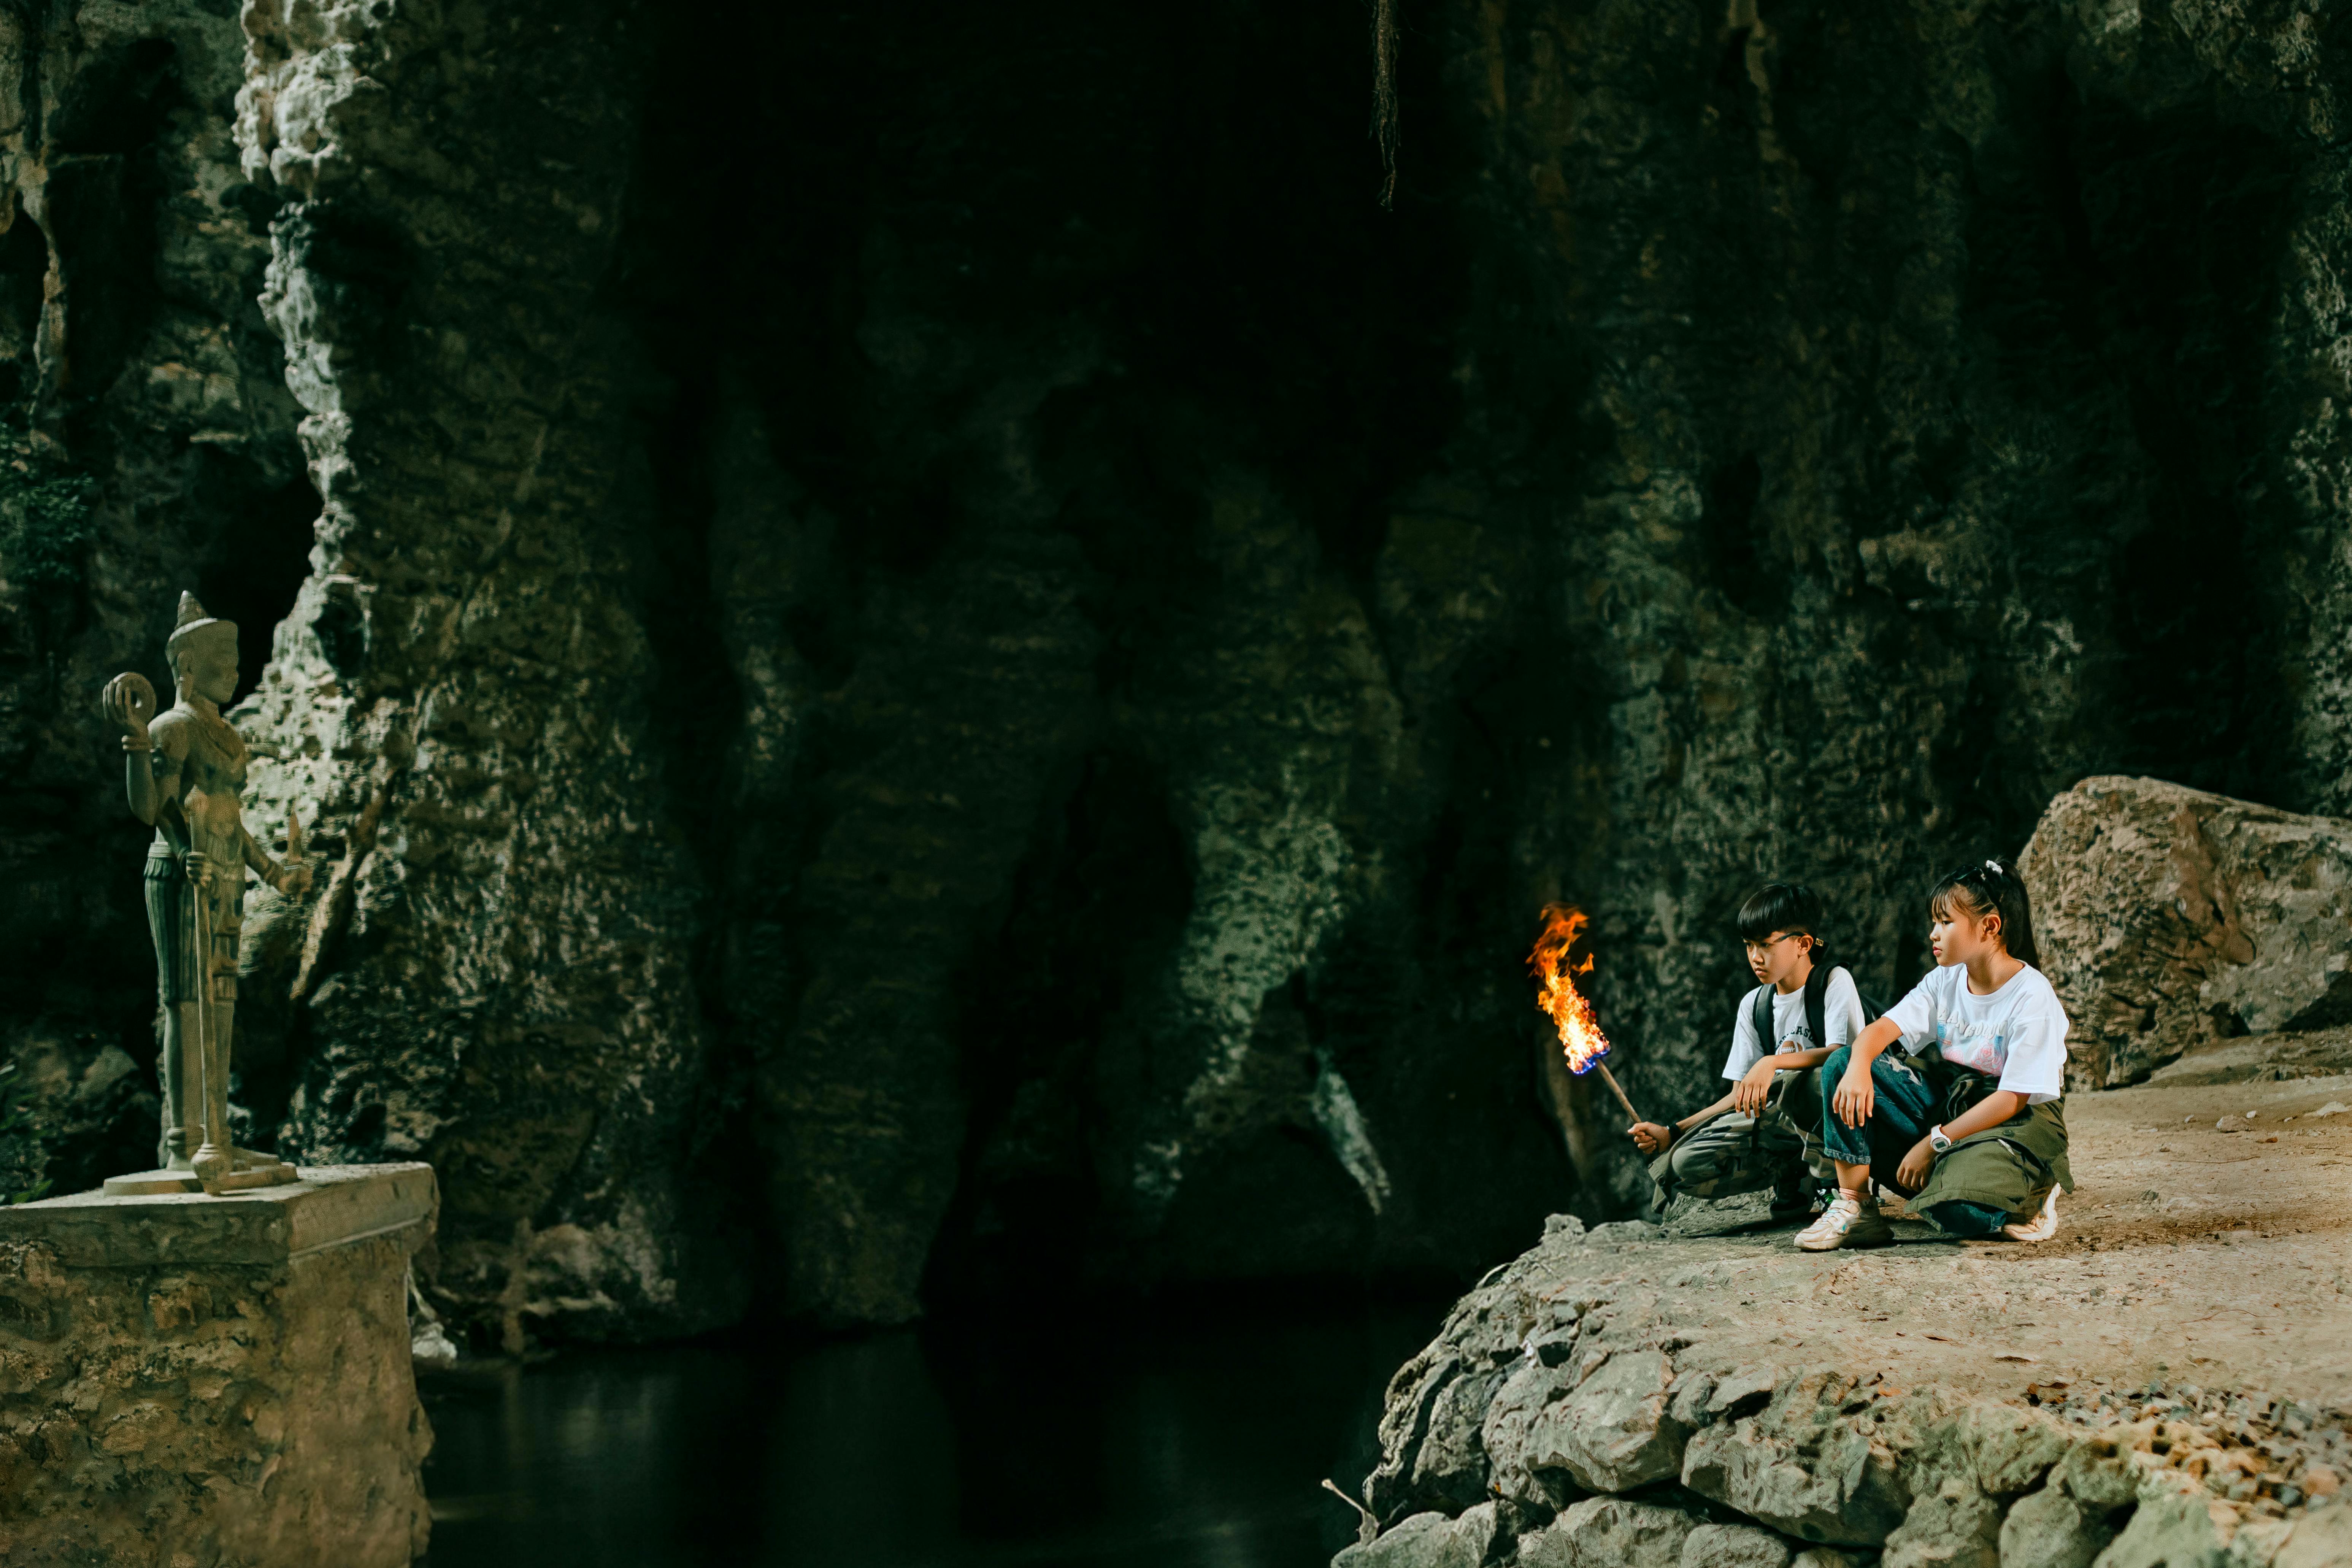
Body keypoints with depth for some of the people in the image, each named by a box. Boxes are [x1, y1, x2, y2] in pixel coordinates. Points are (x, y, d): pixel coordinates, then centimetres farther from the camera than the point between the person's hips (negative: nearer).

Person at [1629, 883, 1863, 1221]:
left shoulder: (1834, 982, -4)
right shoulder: (1753, 1006, 12)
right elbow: (1741, 1096, 11)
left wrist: (1773, 1063, -32)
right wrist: (1672, 1134, 0)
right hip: (1783, 1129, 6)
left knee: (1801, 1082, -40)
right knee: (1686, 1163, -16)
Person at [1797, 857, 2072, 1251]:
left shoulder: (2032, 998, -18)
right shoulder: (1945, 981, 3)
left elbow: (2012, 1099, -20)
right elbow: (1884, 1027, -6)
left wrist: (1933, 1144, -19)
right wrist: (1859, 1067, -30)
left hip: (2017, 1120, -6)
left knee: (1955, 1210, -37)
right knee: (1842, 1065, -12)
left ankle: (2029, 1192, -1)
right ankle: (1854, 1206, -14)